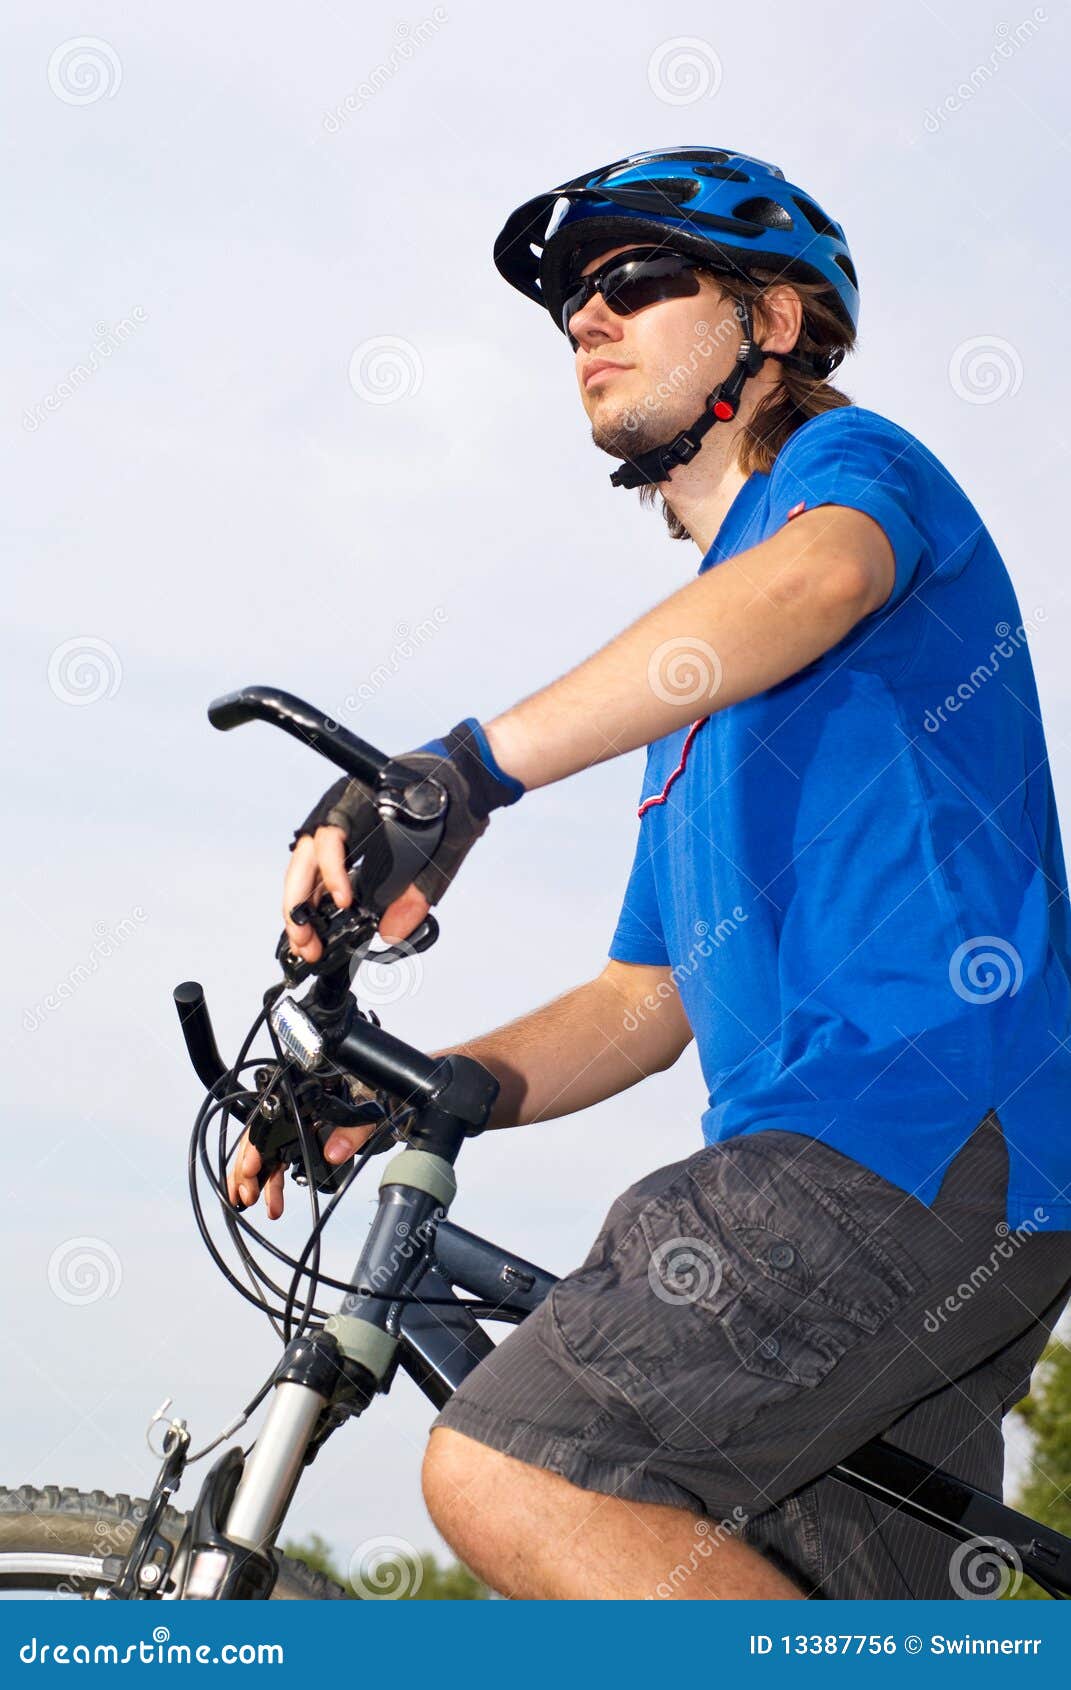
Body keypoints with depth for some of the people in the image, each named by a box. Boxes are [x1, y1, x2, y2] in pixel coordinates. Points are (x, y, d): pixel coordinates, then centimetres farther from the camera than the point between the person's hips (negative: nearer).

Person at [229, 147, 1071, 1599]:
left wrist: (473, 761, -33)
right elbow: (647, 1003, 27)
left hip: (927, 1107, -9)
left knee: (509, 1470, -18)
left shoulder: (850, 458, 5)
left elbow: (816, 578, -21)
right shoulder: (697, 698, 30)